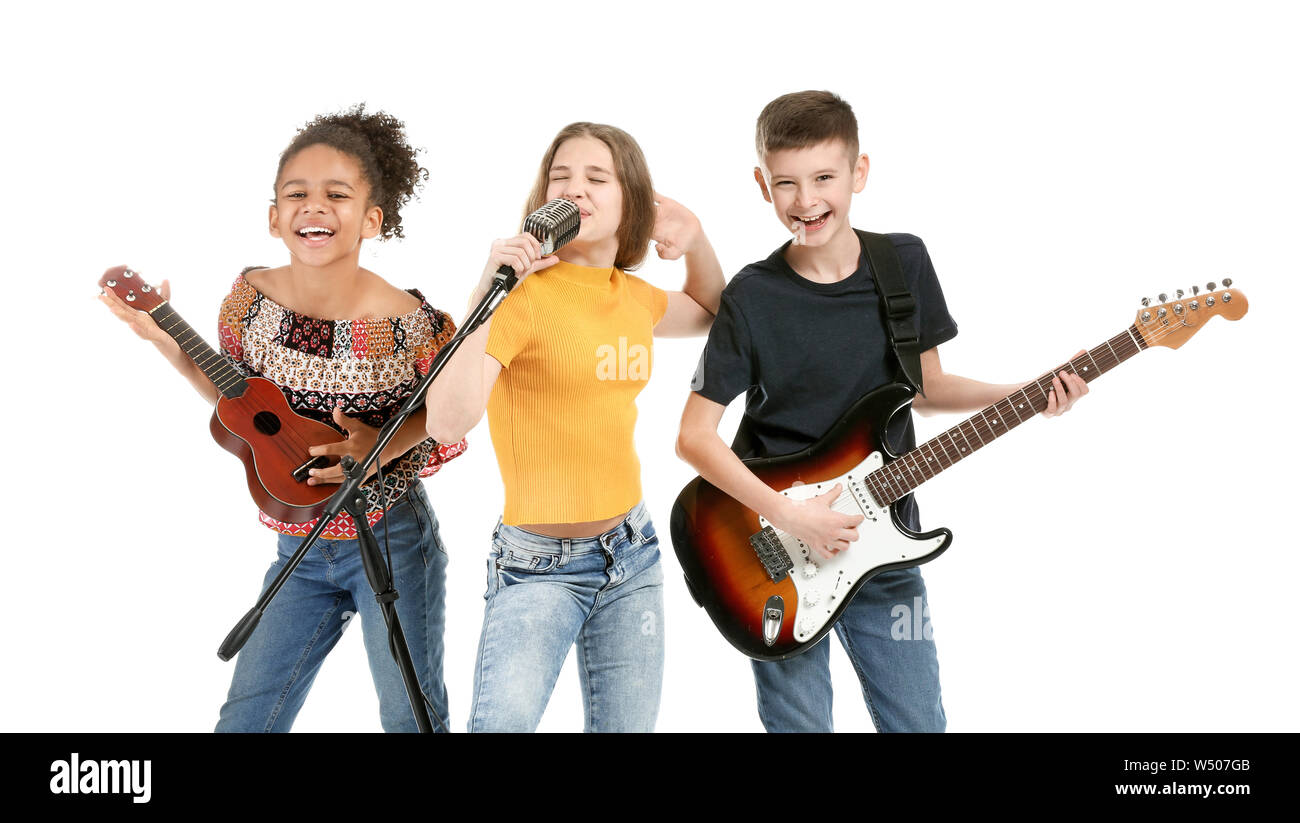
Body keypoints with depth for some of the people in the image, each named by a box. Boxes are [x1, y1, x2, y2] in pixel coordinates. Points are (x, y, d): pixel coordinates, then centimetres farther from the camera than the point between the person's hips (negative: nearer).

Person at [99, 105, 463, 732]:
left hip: (391, 545, -4)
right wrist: (168, 344, -2)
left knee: (413, 720, 10)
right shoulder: (251, 299, -8)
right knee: (244, 722, 11)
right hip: (301, 549, 4)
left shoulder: (412, 327, -20)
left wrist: (386, 447, -22)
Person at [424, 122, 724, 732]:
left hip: (631, 550, 6)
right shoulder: (524, 292, -15)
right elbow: (446, 423, -27)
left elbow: (710, 315, 29)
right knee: (503, 721, -22)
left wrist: (696, 243, 10)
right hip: (540, 565, -6)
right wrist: (487, 296, -30)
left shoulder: (636, 298, 5)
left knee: (627, 725, 10)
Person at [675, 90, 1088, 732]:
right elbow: (694, 436, -12)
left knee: (918, 722, 10)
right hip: (780, 556, -3)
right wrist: (788, 516, -20)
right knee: (799, 724, 6)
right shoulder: (753, 298, -12)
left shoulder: (905, 263, -1)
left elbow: (924, 386, 10)